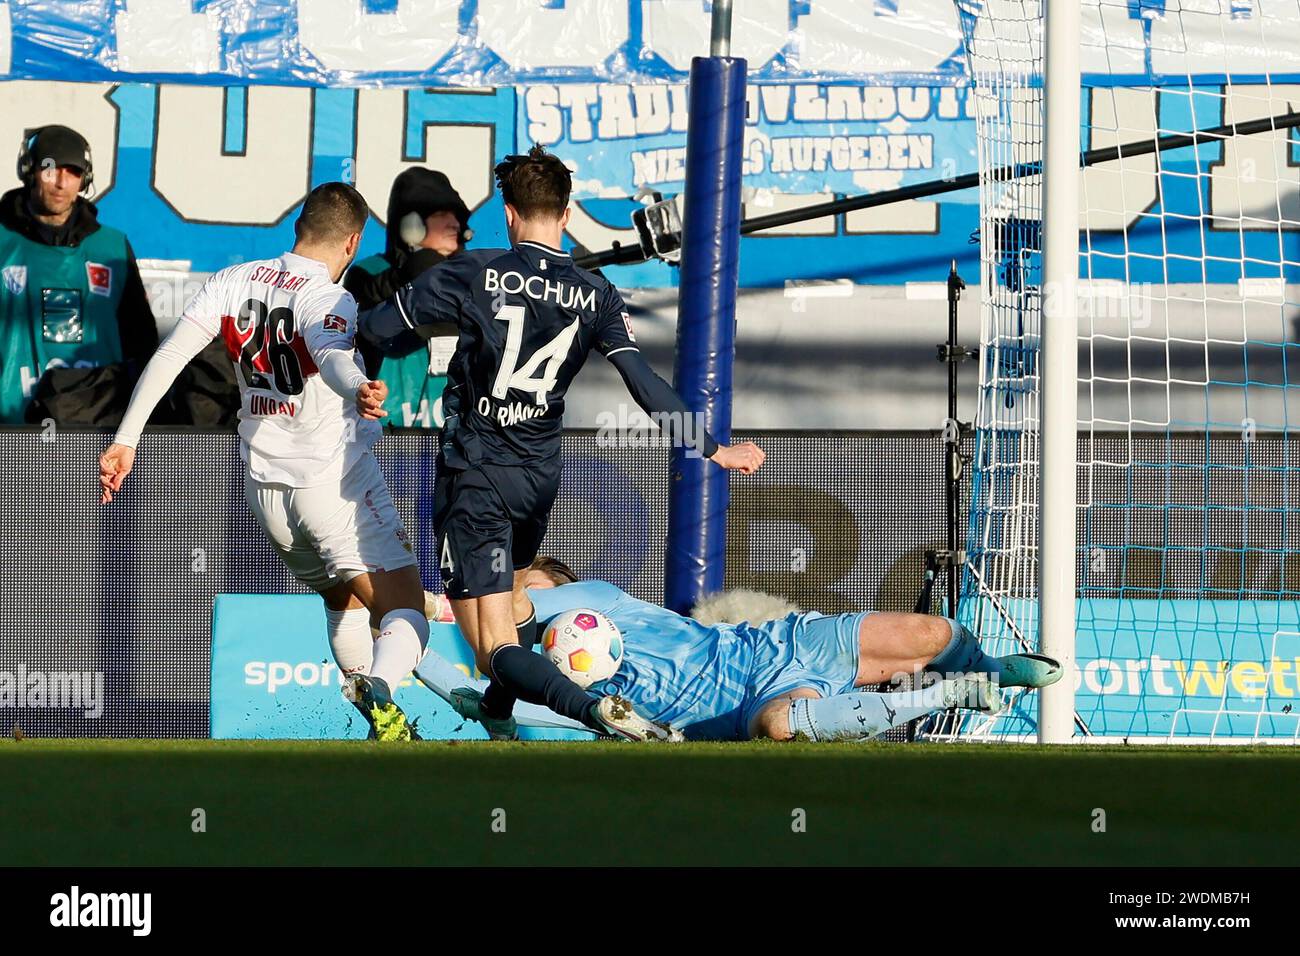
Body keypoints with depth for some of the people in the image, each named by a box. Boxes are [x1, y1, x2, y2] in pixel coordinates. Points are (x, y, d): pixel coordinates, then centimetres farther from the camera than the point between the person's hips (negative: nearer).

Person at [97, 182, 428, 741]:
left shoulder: (233, 282, 6)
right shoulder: (328, 299, -12)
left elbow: (167, 356, 0)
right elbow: (332, 355, -35)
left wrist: (125, 440, 3)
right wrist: (358, 391, -56)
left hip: (265, 487, 6)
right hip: (335, 479, -6)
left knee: (344, 602, 29)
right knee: (406, 617, -11)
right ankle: (378, 691, -39)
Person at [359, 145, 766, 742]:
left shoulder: (473, 273, -10)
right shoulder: (595, 295, 0)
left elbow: (380, 327, -6)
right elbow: (646, 386, -3)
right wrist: (711, 449, 6)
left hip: (472, 476, -5)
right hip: (539, 478, 5)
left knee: (497, 649, -9)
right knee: (512, 590, 35)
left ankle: (599, 712, -33)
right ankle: (499, 716, 48)